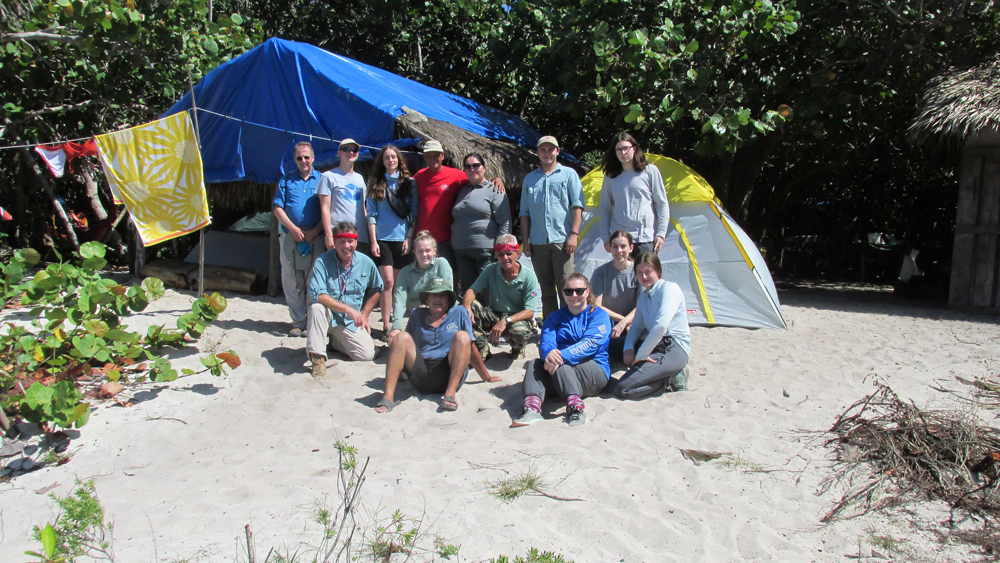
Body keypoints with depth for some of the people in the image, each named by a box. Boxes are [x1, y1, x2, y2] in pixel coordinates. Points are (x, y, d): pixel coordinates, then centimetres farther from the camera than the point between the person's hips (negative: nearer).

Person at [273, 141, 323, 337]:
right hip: (290, 238, 2)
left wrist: (315, 231, -10)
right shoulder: (286, 180, 14)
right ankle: (297, 321, 10)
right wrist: (293, 228, -7)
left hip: (314, 238, -2)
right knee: (291, 281, 2)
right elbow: (278, 208, 7)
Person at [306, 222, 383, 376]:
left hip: (351, 322, 4)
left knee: (368, 354, -12)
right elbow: (317, 295, -26)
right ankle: (317, 356, -23)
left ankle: (335, 341, 18)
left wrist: (364, 316, 5)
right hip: (328, 316, -3)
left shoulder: (366, 263, -4)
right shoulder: (322, 262, -15)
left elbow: (376, 290, 13)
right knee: (317, 307, -36)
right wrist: (348, 309, -31)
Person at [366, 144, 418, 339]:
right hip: (383, 239, -1)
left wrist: (409, 237, -3)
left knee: (399, 283, 7)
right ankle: (386, 326, -7)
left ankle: (394, 318, 22)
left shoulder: (409, 183, 7)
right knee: (388, 281, -9)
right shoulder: (375, 184, 8)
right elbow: (371, 214, 5)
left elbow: (414, 213, 6)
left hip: (403, 239, 1)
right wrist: (373, 241, -3)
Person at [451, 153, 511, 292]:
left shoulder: (494, 190, 0)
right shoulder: (462, 191, 20)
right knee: (467, 290, 8)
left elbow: (505, 222, -7)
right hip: (461, 251, 6)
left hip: (486, 250, -6)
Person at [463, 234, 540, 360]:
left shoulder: (529, 277, -13)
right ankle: (482, 351, -11)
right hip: (493, 316, 3)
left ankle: (517, 349, 2)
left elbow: (530, 312, -18)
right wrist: (467, 306, -36)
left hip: (517, 319, -3)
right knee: (472, 304, -23)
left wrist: (505, 321, -33)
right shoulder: (490, 271, -3)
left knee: (520, 331, -39)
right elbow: (472, 290, -11)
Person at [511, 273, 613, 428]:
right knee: (535, 363, -23)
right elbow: (545, 342, -2)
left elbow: (590, 343, -15)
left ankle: (575, 407, -43)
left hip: (595, 373, -4)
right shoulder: (554, 318, 17)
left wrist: (562, 356, -31)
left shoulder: (599, 315, 4)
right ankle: (532, 407, -43)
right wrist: (549, 353, -29)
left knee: (559, 363, -30)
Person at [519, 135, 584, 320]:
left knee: (565, 286, -7)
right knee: (546, 289, 8)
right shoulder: (530, 178, 16)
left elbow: (577, 206, 1)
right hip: (538, 242, 3)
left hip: (561, 240, -3)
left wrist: (574, 234, -9)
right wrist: (525, 240, 8)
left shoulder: (569, 174, 8)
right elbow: (524, 212, 16)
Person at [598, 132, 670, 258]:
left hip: (645, 238, -2)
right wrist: (606, 238, 6)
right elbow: (605, 209, 13)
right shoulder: (610, 176, 9)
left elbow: (662, 204, 4)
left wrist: (661, 233, -3)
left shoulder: (650, 171, 3)